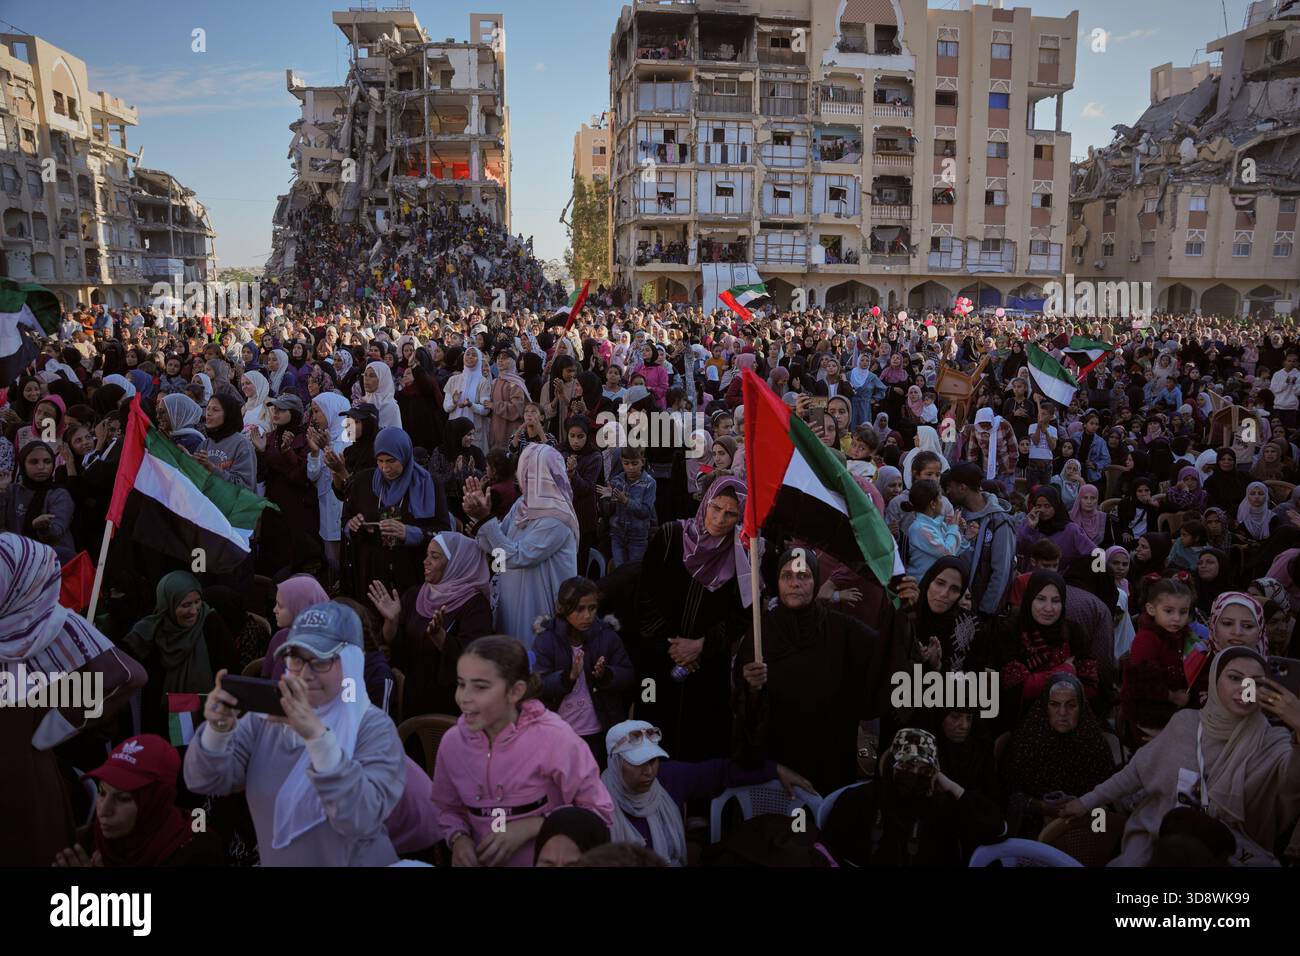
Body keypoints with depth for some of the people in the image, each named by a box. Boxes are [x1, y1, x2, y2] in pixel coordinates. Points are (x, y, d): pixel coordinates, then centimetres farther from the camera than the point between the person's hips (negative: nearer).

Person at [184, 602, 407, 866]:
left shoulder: (374, 728, -13)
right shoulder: (264, 717, -1)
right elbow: (205, 782, -6)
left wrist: (317, 736, -34)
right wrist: (218, 729, -23)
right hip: (275, 862, 4)